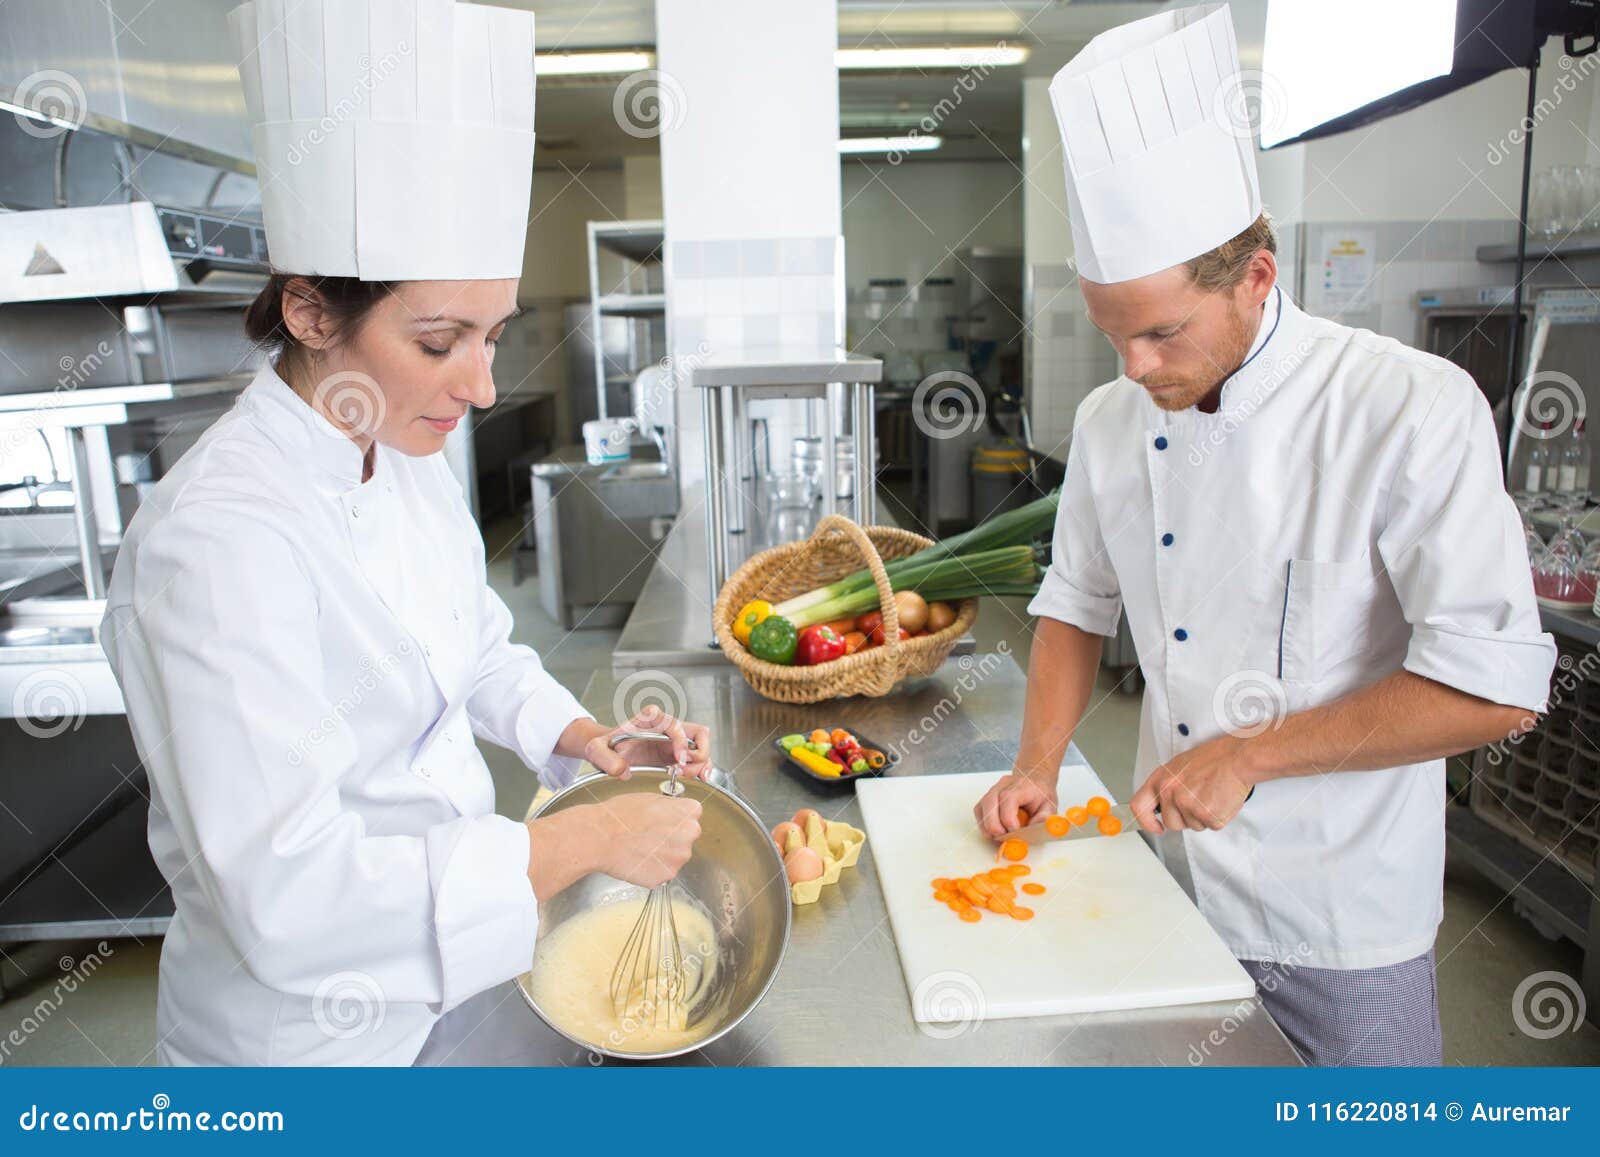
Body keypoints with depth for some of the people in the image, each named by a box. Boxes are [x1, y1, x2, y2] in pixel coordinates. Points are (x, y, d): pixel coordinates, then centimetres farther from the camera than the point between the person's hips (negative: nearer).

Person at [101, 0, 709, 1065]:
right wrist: (583, 840, -30)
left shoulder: (410, 462, -3)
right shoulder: (218, 539, -30)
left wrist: (585, 740, -6)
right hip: (310, 1026, -7)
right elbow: (284, 896, -32)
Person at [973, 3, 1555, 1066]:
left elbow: (1495, 688, -21)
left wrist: (1248, 752, -21)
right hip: (1175, 888, 4)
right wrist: (1039, 765, -3)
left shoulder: (1411, 410, -19)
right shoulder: (1110, 423, -3)